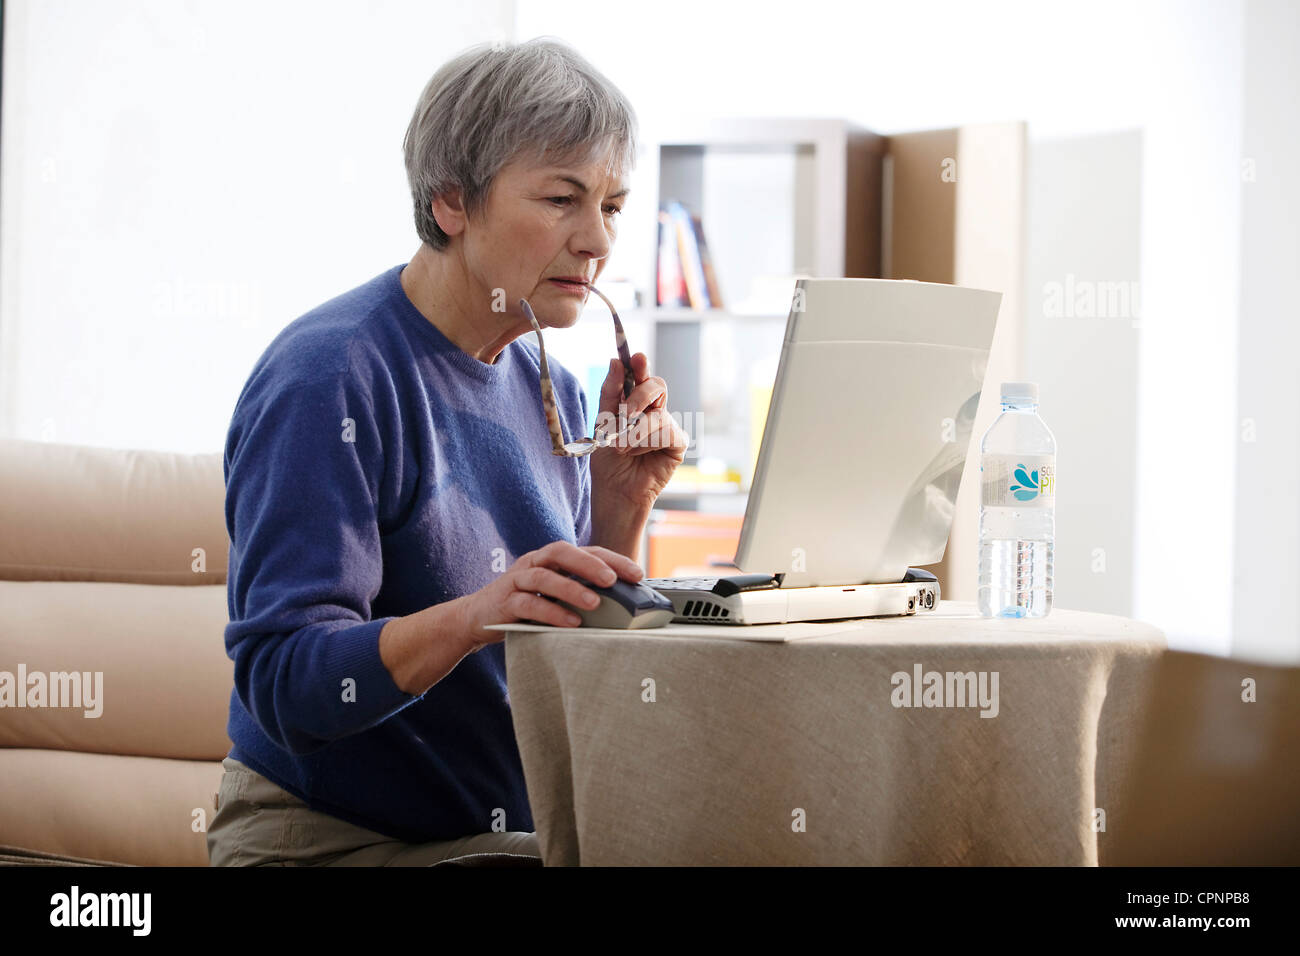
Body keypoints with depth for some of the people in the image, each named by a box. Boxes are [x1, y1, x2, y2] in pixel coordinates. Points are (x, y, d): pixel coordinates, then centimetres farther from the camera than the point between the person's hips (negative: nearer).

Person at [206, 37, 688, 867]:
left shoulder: (551, 392, 11)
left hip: (523, 833, 8)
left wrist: (621, 506, -1)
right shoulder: (328, 377, -13)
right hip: (329, 837, -8)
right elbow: (286, 685, -22)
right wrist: (474, 617, -37)